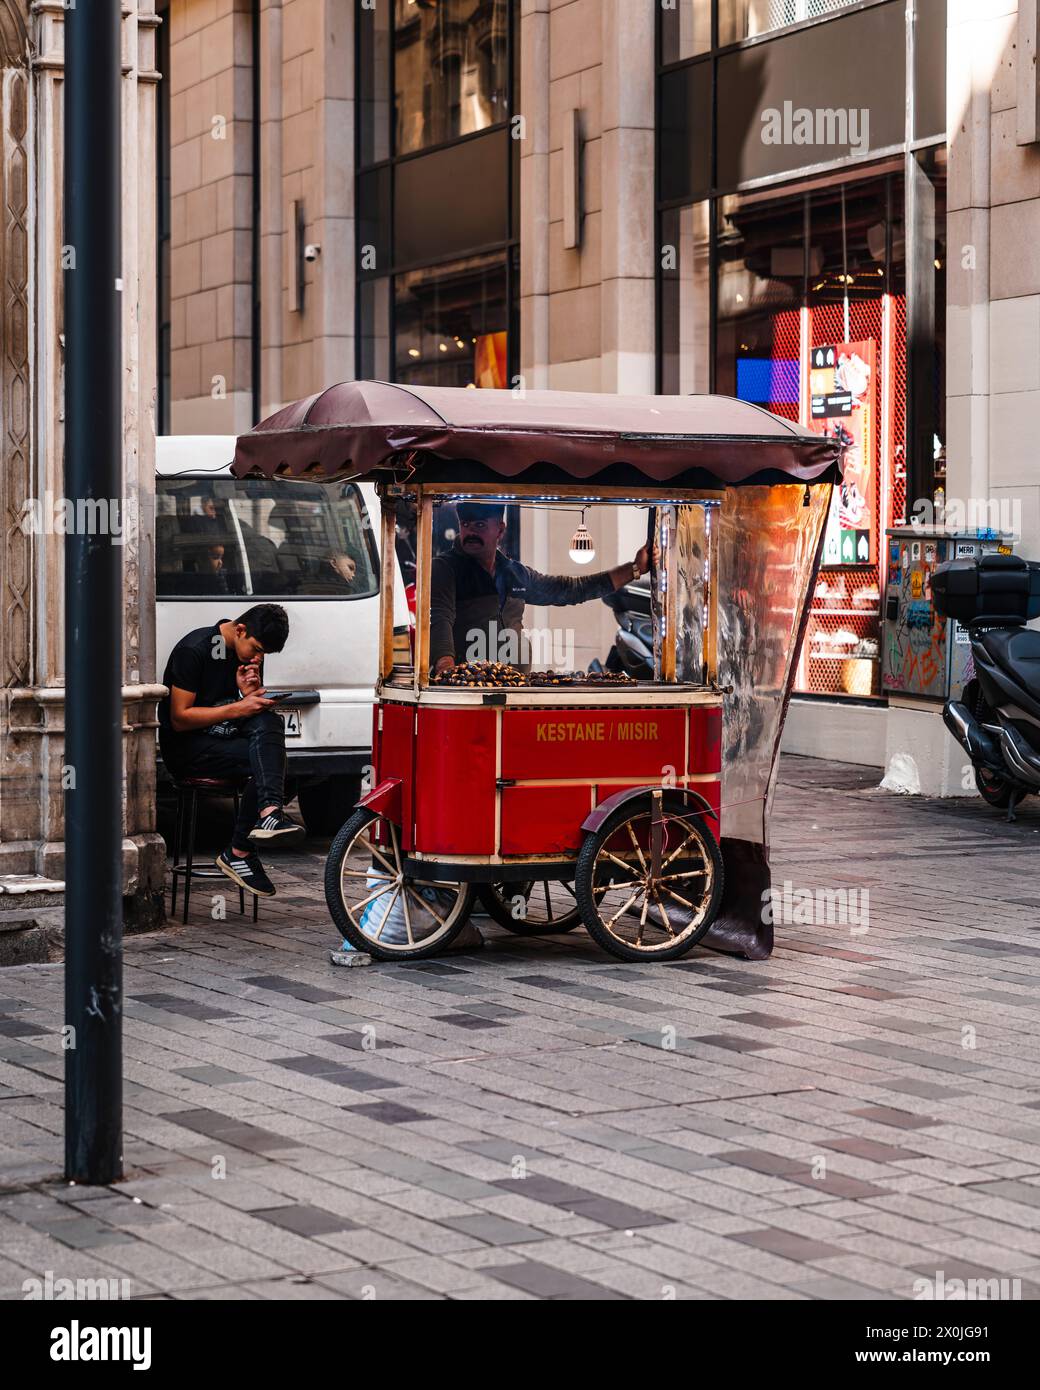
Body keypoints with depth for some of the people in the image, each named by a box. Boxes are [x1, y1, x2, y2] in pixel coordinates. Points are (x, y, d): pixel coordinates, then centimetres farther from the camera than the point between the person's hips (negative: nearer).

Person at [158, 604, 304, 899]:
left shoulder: (251, 655, 7)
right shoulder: (194, 650, -14)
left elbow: (256, 712, 14)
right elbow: (179, 719, -17)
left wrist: (252, 694, -10)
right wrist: (239, 709, -23)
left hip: (224, 738, 7)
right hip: (185, 749, -7)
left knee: (268, 723, -25)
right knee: (265, 762, -27)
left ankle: (269, 813, -31)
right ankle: (239, 852, -31)